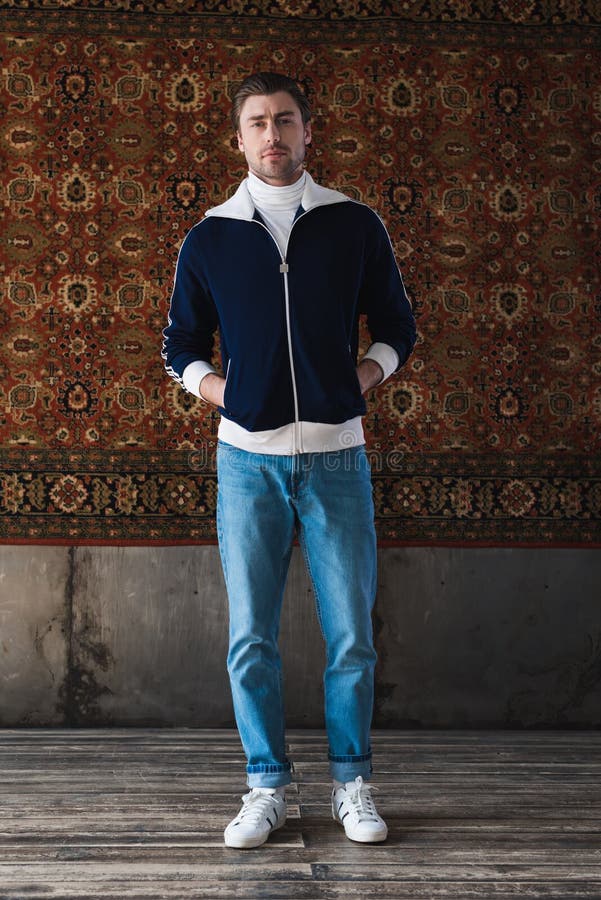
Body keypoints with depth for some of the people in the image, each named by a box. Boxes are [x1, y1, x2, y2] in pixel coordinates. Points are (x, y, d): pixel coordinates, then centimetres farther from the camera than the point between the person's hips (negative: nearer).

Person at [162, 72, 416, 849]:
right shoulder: (211, 237, 6)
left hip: (336, 456, 0)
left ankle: (351, 784, 19)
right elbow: (181, 346, 15)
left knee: (351, 636, 4)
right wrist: (223, 393, 1)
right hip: (248, 458, 1)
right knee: (251, 639, 3)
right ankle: (267, 788, 17)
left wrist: (359, 380, -1)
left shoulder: (355, 226, 5)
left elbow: (396, 329, 14)